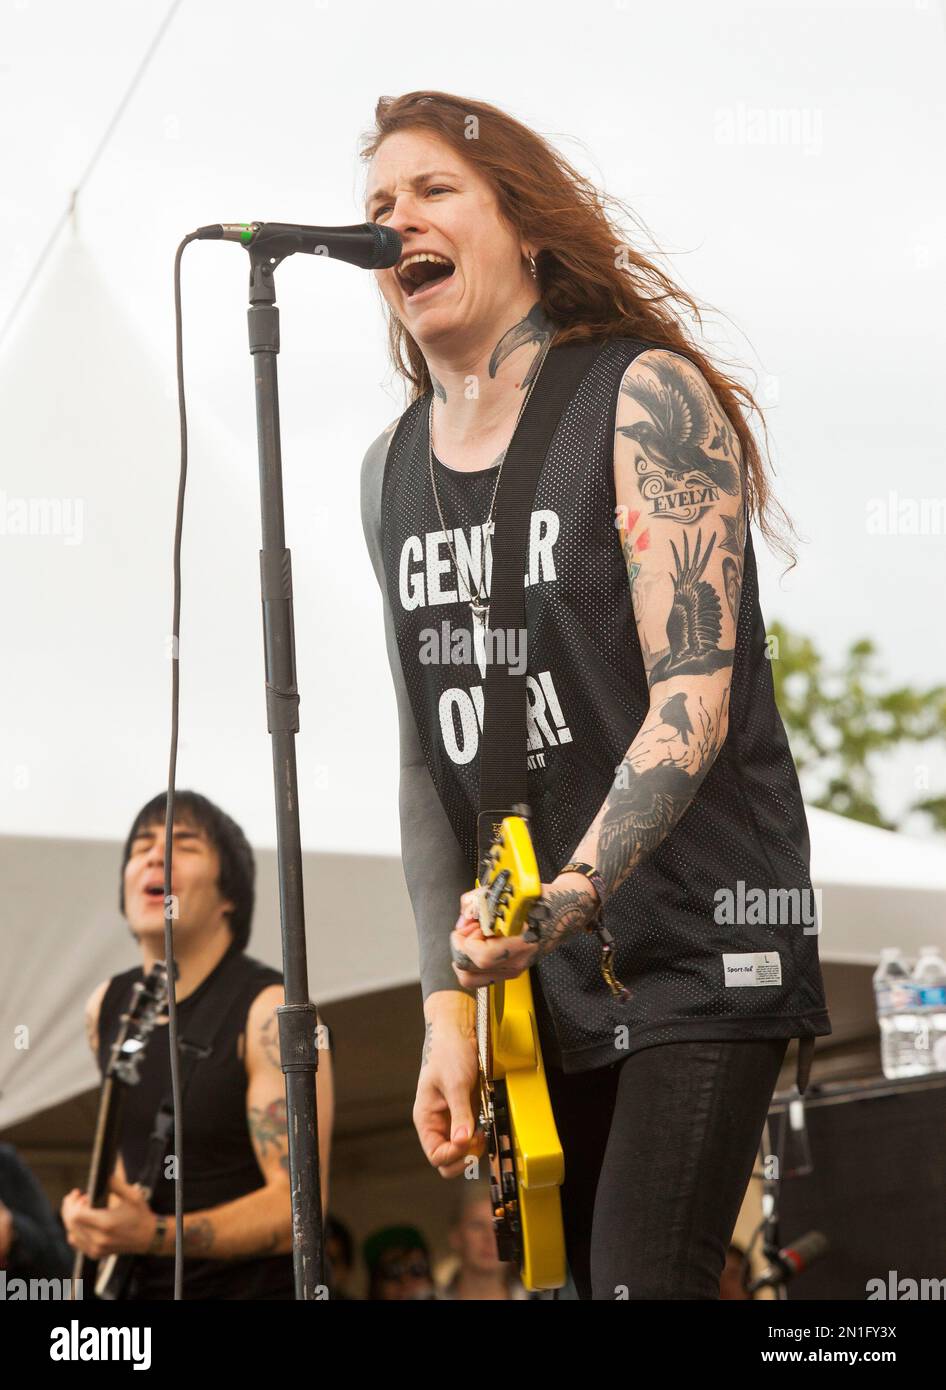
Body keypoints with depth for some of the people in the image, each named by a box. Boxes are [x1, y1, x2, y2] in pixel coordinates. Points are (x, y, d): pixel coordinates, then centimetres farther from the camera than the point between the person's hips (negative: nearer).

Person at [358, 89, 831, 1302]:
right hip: (526, 972, 6)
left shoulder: (644, 397, -9)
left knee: (645, 1279, -17)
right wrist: (446, 1007, 5)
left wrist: (567, 894, -31)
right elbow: (427, 757, 12)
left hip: (695, 955, -6)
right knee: (575, 1276, 7)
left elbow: (693, 703, -17)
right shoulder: (390, 470, 10)